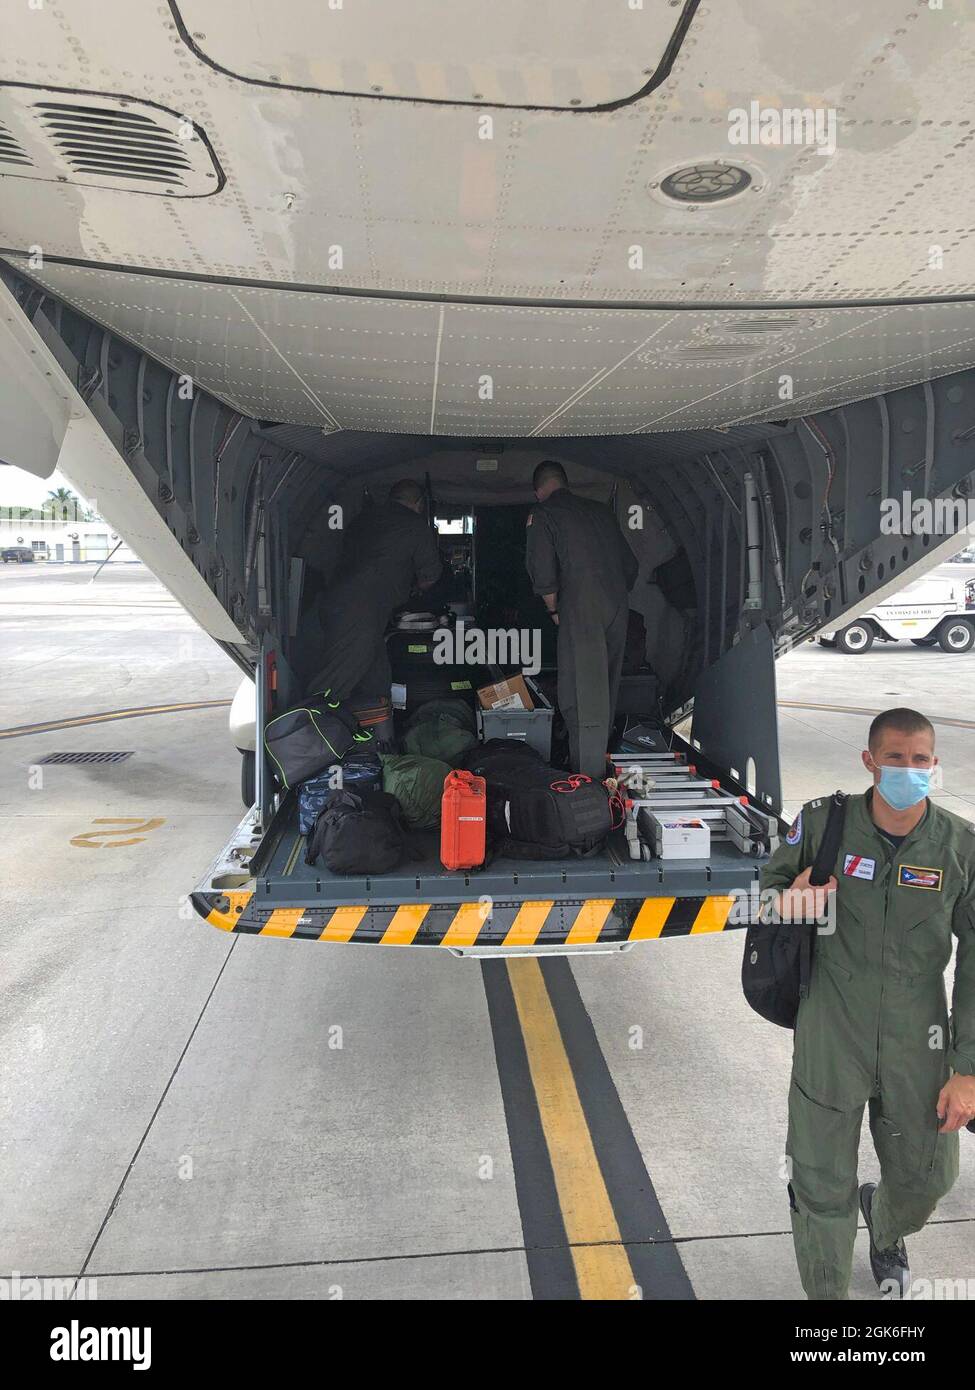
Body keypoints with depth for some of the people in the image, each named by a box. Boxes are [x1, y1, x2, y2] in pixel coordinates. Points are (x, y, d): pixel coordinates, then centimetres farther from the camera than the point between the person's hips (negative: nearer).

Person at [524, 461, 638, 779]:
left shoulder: (542, 514, 3)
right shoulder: (601, 510, 20)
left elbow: (542, 572, -7)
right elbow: (630, 565, 20)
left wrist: (554, 609, 7)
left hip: (581, 612, -6)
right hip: (618, 608, 7)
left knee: (581, 698, -6)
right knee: (606, 694, 17)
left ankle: (588, 779, -7)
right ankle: (601, 765, 30)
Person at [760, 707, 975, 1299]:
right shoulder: (822, 823, -11)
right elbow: (773, 882, 6)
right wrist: (789, 897, -20)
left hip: (919, 1045, 2)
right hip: (831, 1037, -1)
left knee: (926, 1176, 20)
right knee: (823, 1188, 6)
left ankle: (886, 1228, 58)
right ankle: (827, 1291, 36)